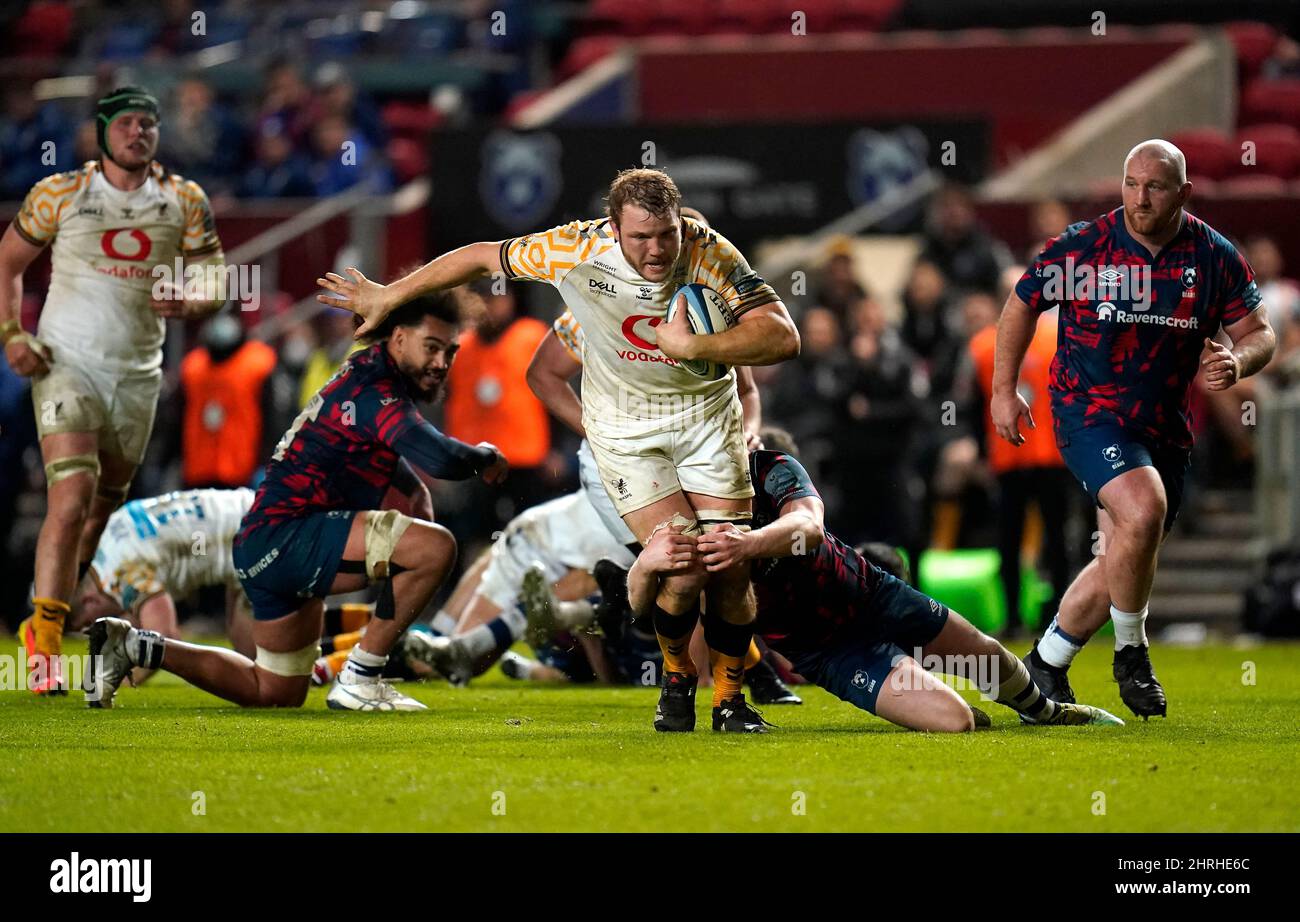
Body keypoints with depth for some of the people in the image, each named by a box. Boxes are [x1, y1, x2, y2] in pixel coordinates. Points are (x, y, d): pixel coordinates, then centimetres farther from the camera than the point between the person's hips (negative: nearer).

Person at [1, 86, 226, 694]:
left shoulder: (184, 202, 4)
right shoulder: (59, 194, -2)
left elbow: (216, 279, 9)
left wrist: (190, 303, -15)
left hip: (137, 372, 4)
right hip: (65, 363, -4)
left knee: (105, 504, 13)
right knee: (71, 499, -18)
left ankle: (49, 613, 34)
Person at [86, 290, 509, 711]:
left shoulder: (367, 373, 15)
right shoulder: (374, 391, -16)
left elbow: (380, 446, 37)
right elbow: (442, 458, -30)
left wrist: (415, 488, 21)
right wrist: (486, 458, -9)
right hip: (287, 538, -11)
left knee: (276, 693, 22)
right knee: (436, 546, -23)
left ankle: (133, 646, 20)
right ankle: (359, 680, -15)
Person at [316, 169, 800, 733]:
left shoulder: (710, 254, -22)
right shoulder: (577, 249, -23)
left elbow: (783, 337, -27)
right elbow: (485, 258, -7)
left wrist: (693, 346, -37)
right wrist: (386, 296, 2)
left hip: (706, 413, 1)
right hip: (624, 427, -1)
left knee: (730, 570, -5)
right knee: (683, 570, -17)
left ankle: (729, 698, 21)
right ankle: (676, 677, 16)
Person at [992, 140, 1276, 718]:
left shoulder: (1215, 258, -3)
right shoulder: (1083, 247, -8)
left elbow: (1260, 333, 4)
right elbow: (1023, 304, 6)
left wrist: (1238, 361, -20)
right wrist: (1003, 390, 4)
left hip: (1165, 430, 4)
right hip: (1088, 413, -4)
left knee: (1123, 564, 8)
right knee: (1143, 509, -29)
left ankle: (1044, 667, 27)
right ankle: (1131, 653, -10)